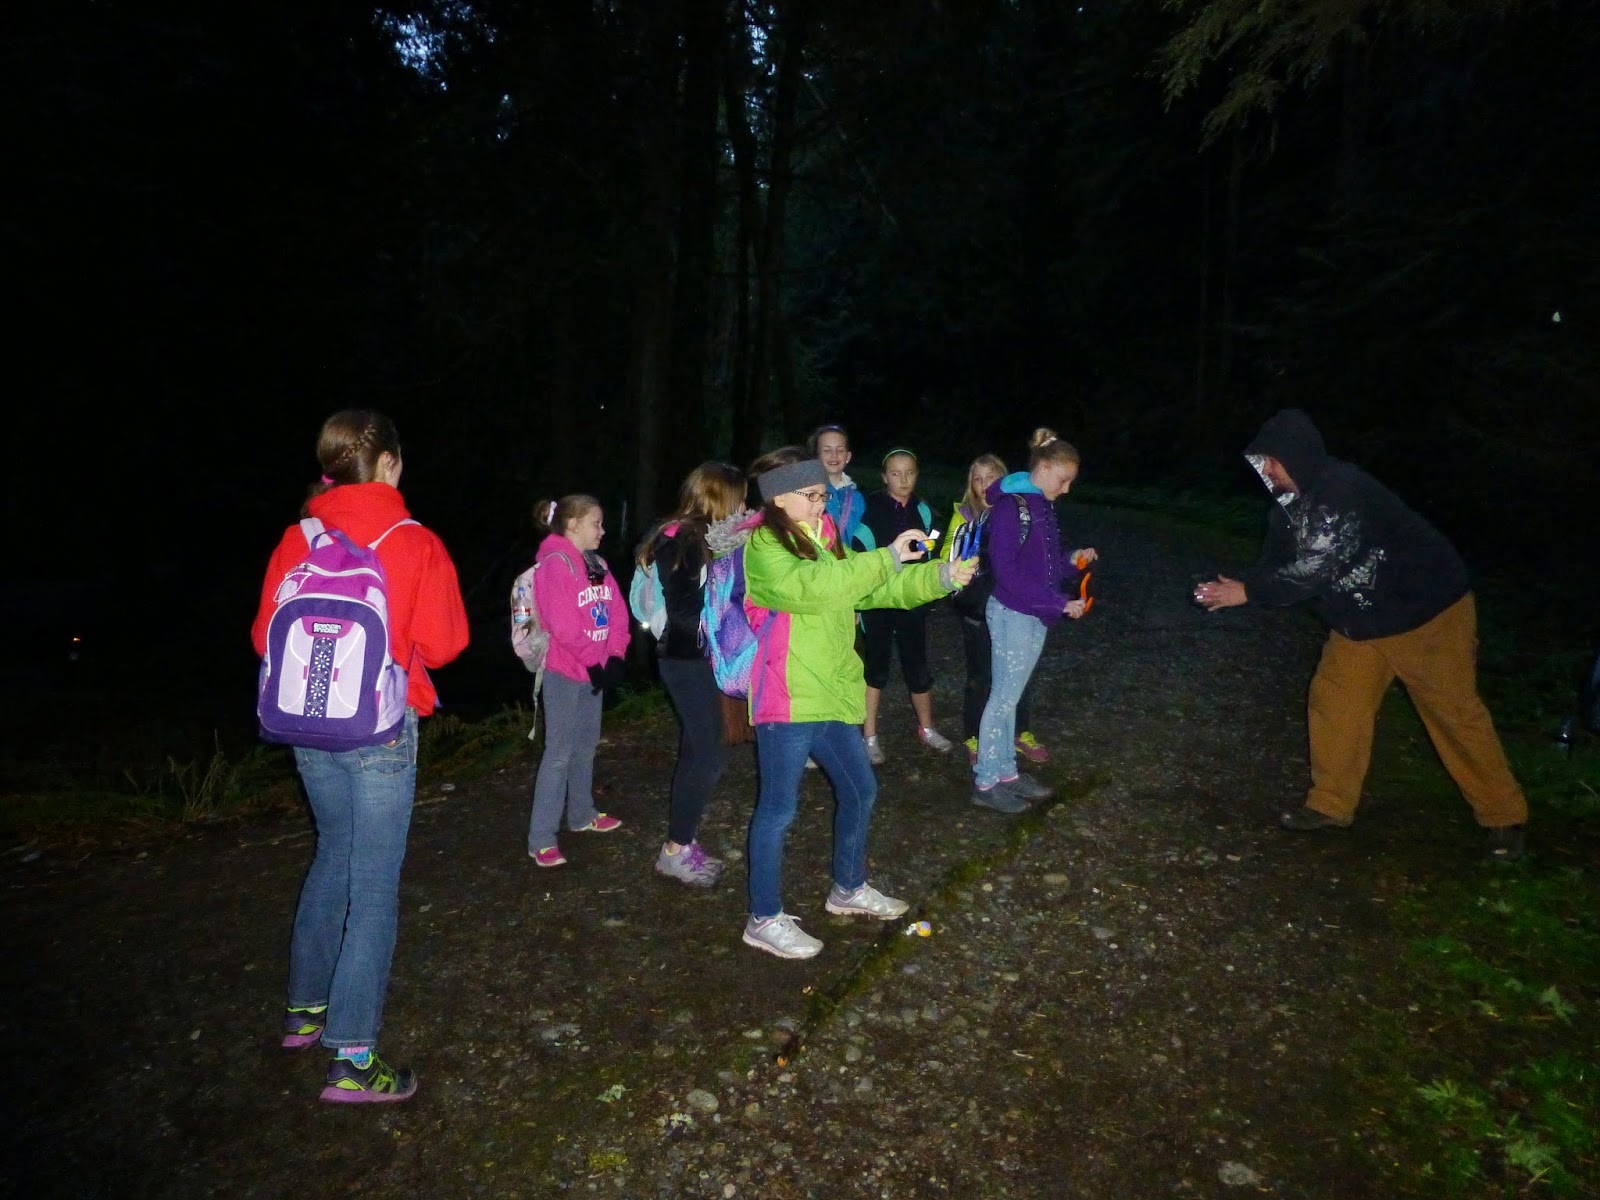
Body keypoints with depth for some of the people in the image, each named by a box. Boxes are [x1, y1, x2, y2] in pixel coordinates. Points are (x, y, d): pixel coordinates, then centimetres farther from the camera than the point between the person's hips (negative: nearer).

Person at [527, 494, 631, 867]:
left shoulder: (596, 564, 11)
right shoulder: (555, 565, -15)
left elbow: (617, 612, 8)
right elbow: (563, 625, -21)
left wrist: (616, 656, -5)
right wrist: (591, 662, -15)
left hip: (595, 671, 8)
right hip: (566, 672, -8)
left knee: (586, 746, 19)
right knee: (559, 753, -6)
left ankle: (582, 815, 34)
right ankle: (541, 840, 0)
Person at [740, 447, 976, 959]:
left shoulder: (822, 543, 15)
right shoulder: (763, 547, -12)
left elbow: (879, 589, 14)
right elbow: (810, 586, -30)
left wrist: (941, 577, 0)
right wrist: (886, 556, -29)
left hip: (830, 695, 9)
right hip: (787, 700, -9)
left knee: (860, 790, 19)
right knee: (779, 808, 1)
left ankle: (849, 889, 38)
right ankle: (764, 919, 15)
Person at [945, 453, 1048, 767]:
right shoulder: (964, 515, -4)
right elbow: (948, 558, 2)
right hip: (977, 610, -2)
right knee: (980, 677, 7)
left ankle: (1022, 733, 32)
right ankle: (973, 740, 24)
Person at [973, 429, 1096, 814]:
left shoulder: (1043, 506, 10)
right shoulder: (1009, 506, -16)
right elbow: (1008, 572, -21)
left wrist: (1072, 560, 0)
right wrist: (1060, 603, -22)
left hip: (1036, 615, 8)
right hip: (1012, 614, -8)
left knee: (1009, 696, 15)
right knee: (1004, 697, -1)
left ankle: (1006, 772, 25)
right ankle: (985, 783, 9)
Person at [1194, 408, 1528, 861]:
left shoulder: (1342, 491, -29)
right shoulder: (1293, 502, 0)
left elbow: (1313, 569, -34)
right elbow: (1277, 563, 1)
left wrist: (1248, 591, -27)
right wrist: (1231, 587, -16)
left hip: (1427, 612, -8)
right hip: (1359, 619, 9)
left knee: (1455, 714, 0)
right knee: (1333, 700, 5)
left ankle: (1503, 818, 16)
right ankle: (1330, 805, 16)